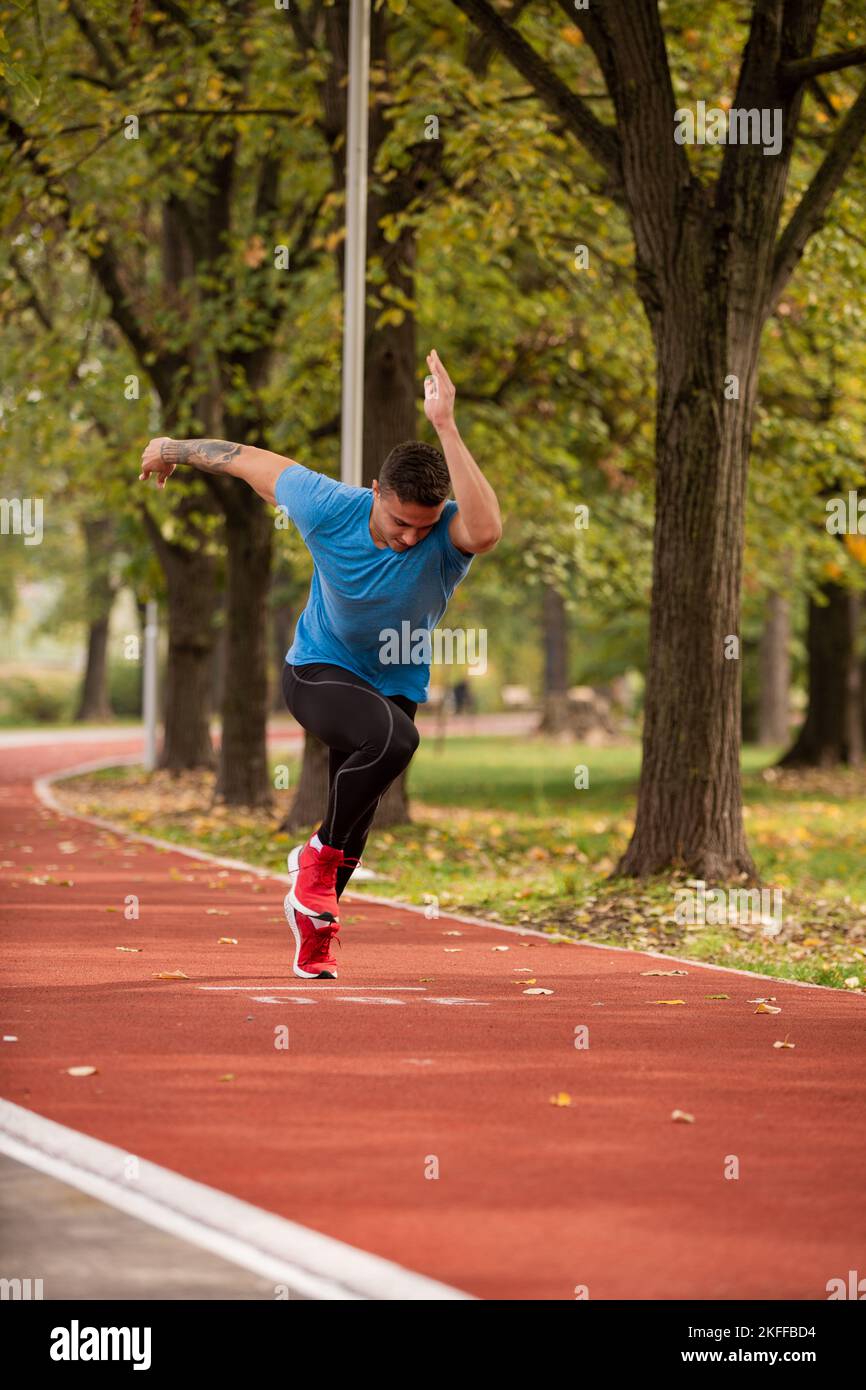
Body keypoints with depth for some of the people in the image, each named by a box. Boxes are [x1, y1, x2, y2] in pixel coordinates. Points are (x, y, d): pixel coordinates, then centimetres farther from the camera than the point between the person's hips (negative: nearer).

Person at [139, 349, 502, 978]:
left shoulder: (447, 535, -26)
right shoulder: (330, 507, -23)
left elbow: (487, 530, -52)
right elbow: (251, 460, -7)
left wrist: (446, 427, -54)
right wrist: (174, 448, 10)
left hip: (395, 685, 3)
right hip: (319, 671, -2)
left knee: (358, 813, 11)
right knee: (393, 737, -32)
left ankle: (313, 927, 39)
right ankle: (318, 856, -12)